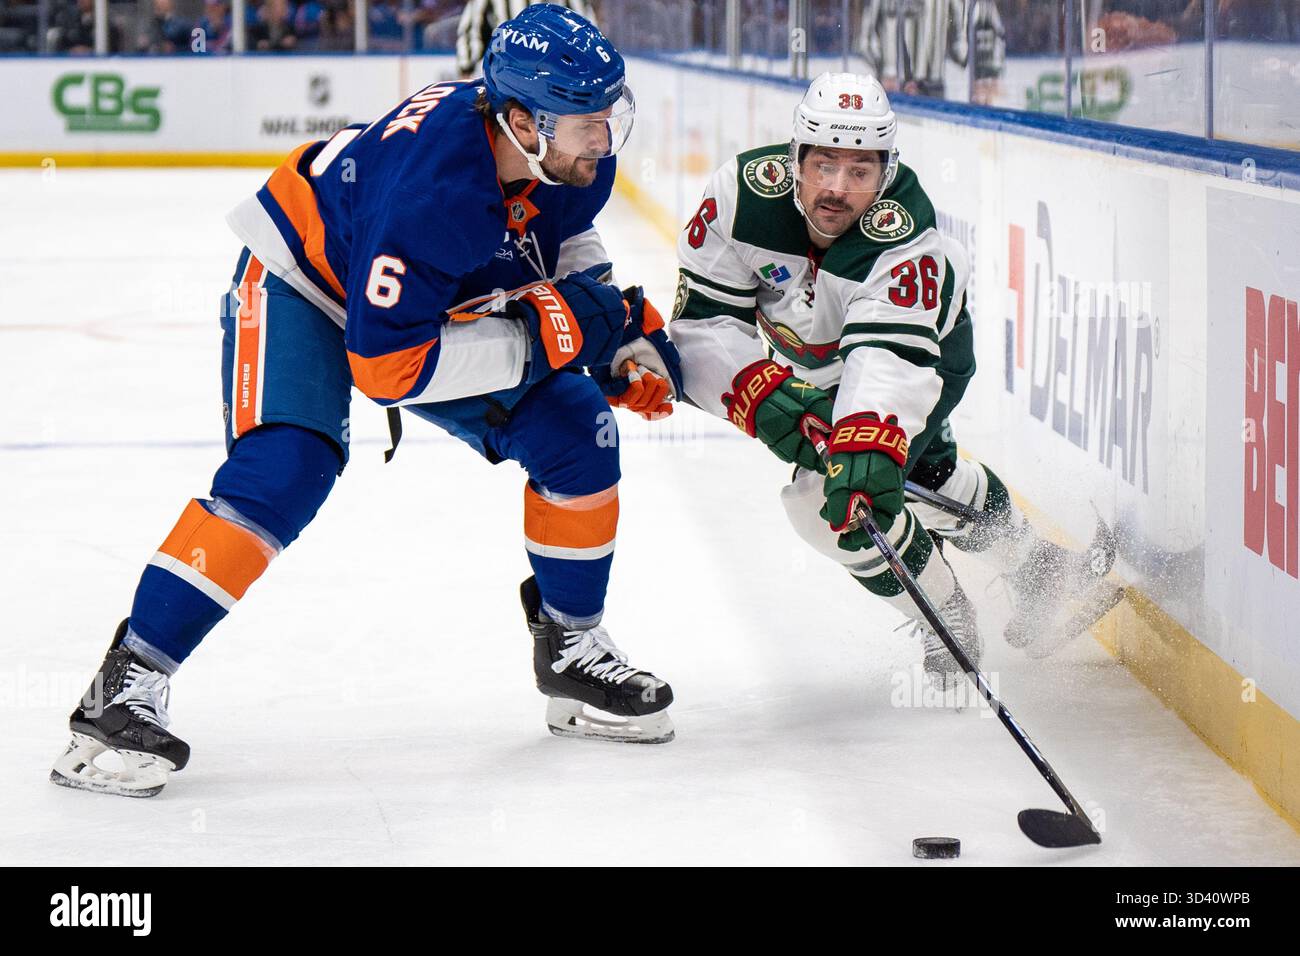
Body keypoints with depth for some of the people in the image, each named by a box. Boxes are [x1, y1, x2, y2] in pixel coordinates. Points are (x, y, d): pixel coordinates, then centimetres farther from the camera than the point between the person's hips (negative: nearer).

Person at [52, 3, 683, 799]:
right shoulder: (431, 192, -41)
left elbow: (563, 239, 9)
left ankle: (572, 647, 14)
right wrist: (536, 337, -36)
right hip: (304, 280, -7)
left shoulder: (572, 157, -18)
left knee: (576, 431, -4)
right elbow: (387, 365, -37)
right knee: (283, 470, -28)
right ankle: (130, 682, -22)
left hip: (447, 292, 8)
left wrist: (621, 326, -5)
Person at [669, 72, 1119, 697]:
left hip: (929, 347, -5)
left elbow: (893, 357, -54)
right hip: (810, 359, 5)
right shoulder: (743, 194, -33)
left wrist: (867, 443, -72)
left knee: (843, 492, -21)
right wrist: (758, 392, -45)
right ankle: (1037, 566, 47)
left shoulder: (904, 235, -41)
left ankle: (950, 625, 4)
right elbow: (702, 322, -29)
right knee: (924, 472, 21)